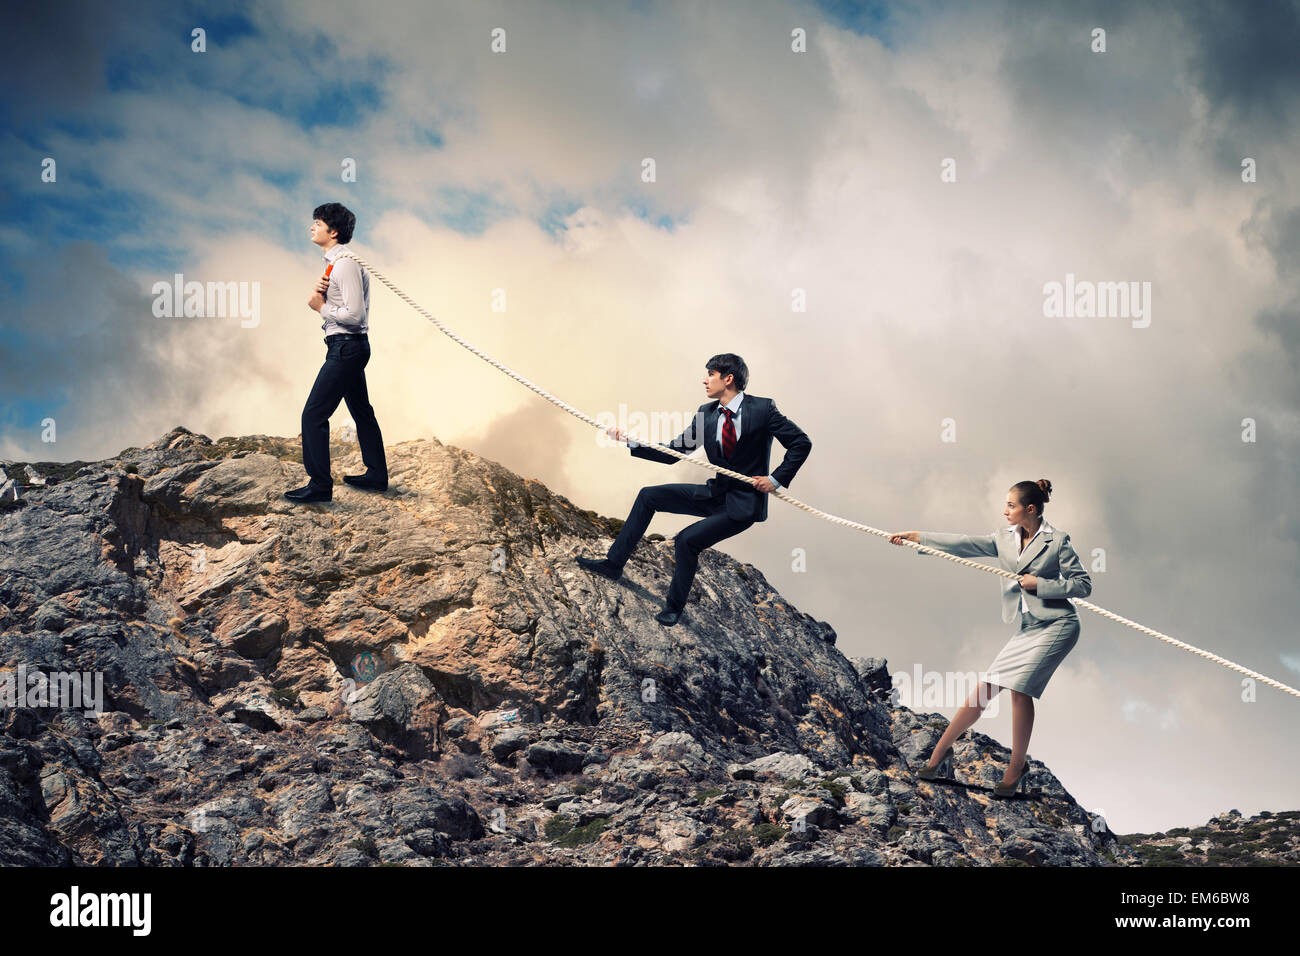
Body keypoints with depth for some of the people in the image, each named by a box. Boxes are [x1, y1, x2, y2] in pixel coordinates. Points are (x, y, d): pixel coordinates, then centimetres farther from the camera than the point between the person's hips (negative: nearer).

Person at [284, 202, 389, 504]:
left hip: (346, 347, -11)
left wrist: (322, 307, -13)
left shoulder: (345, 264, -19)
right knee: (361, 411, 19)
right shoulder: (334, 262, 14)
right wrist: (320, 289, -1)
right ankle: (377, 475, 29)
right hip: (350, 346, 11)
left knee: (314, 415, -10)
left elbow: (354, 314, -25)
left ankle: (319, 484, -6)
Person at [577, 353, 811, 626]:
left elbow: (801, 443, -10)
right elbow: (674, 452, 5)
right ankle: (614, 564, 9)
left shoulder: (762, 409, -14)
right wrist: (631, 442, -4)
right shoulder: (706, 414, 3)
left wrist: (776, 479, -16)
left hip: (743, 503, -7)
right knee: (649, 496, 2)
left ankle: (674, 608, 0)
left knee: (687, 540, -21)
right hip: (716, 494, 7)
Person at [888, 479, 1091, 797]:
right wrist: (914, 537, -3)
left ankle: (1018, 763, -3)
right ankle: (942, 749, 9)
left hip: (1056, 625, -6)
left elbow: (1083, 584, -6)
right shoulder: (1004, 539, 9)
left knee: (1019, 686, -18)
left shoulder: (1056, 541, -6)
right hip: (1028, 628, 6)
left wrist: (1040, 584, -14)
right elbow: (963, 544, 4)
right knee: (986, 688, -1)